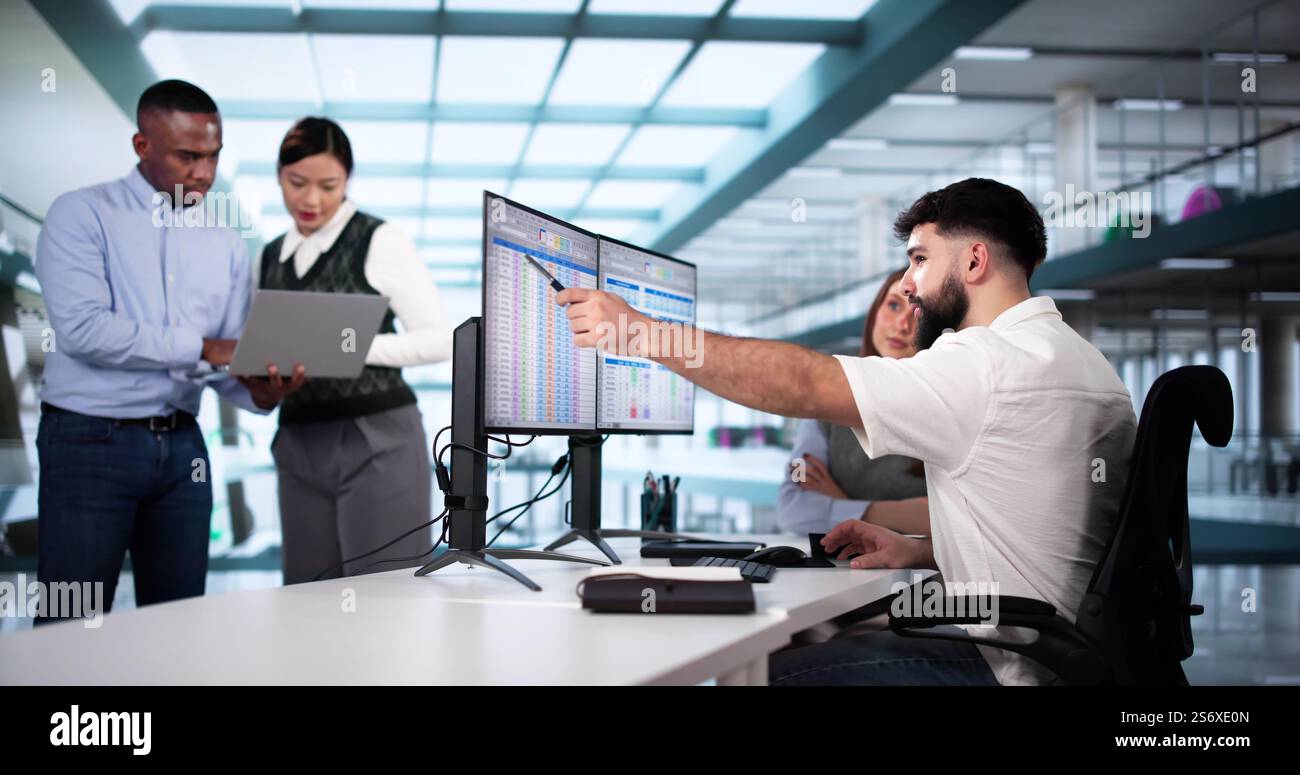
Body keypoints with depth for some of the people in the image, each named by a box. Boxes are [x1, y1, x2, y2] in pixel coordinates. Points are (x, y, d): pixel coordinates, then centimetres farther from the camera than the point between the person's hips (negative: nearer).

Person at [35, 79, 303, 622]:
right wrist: (199, 347, -18)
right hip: (91, 440, -5)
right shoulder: (82, 215, -4)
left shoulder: (227, 245, 10)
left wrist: (260, 394, -17)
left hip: (181, 447, 5)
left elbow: (227, 363, 6)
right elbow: (81, 328, -17)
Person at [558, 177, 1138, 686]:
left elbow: (804, 383, -21)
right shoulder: (1078, 359, 13)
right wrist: (920, 551, 11)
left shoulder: (993, 363, -19)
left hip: (1018, 668, -10)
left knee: (772, 668, -4)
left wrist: (638, 332, -17)